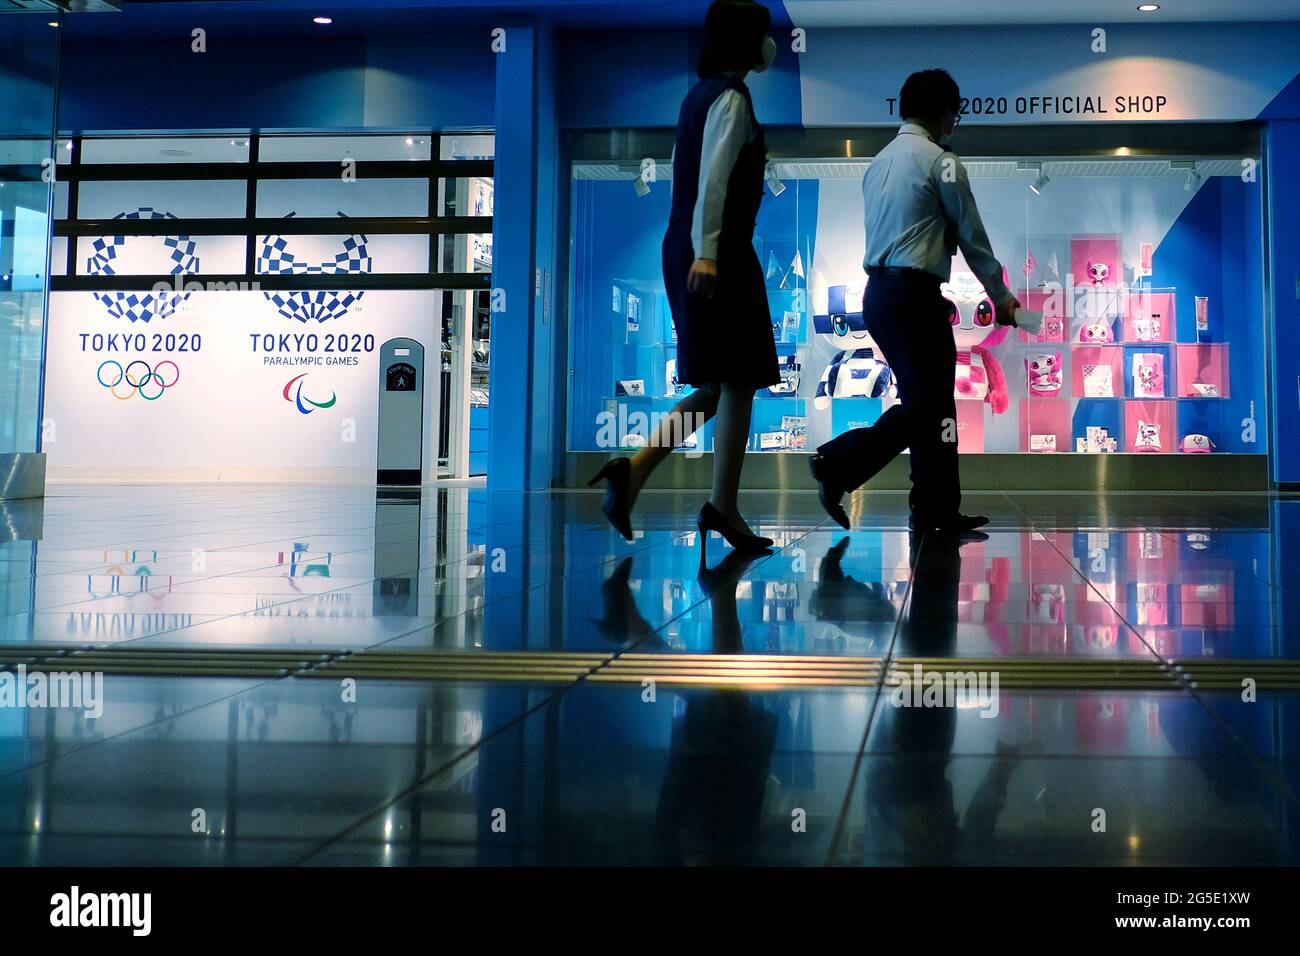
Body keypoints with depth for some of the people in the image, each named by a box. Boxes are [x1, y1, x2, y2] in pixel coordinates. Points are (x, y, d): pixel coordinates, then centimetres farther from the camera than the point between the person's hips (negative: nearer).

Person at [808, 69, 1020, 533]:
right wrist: (1000, 296, 8)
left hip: (877, 291, 9)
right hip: (914, 294, -9)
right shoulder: (940, 161, -6)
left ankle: (936, 512, 13)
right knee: (926, 405, -5)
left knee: (928, 402, 12)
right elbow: (971, 235, -2)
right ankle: (837, 463, -15)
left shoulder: (880, 161, 18)